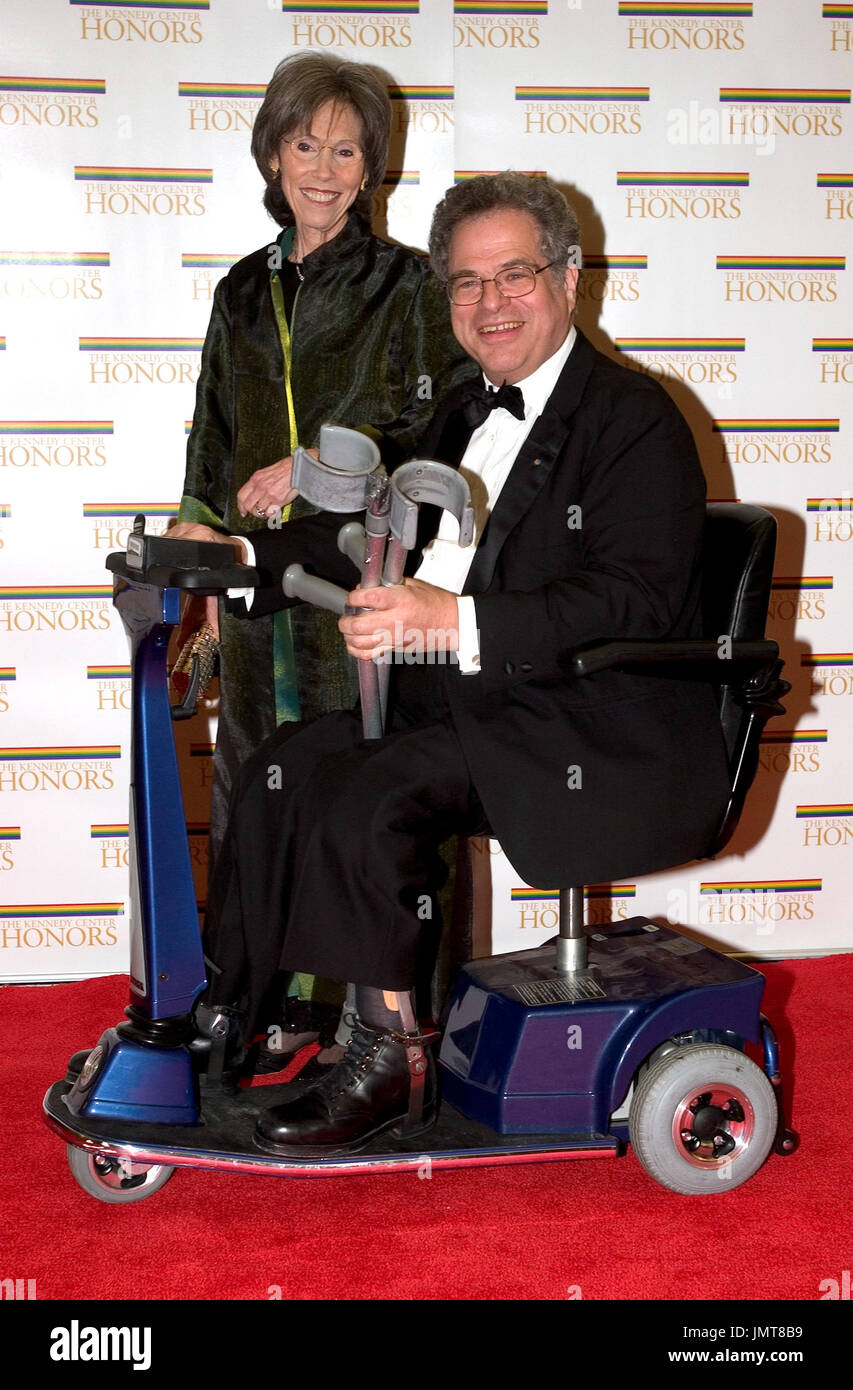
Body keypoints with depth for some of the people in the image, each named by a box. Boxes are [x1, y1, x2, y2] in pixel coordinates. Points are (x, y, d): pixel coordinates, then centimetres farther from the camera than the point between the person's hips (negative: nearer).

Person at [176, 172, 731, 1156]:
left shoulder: (634, 419, -10)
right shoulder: (467, 413, 18)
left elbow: (632, 602, -23)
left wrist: (459, 622, -36)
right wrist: (244, 555, 6)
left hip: (599, 737, -8)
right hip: (471, 705, 8)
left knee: (366, 805, -25)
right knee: (284, 773, -8)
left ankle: (391, 1064, -10)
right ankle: (232, 1015, 0)